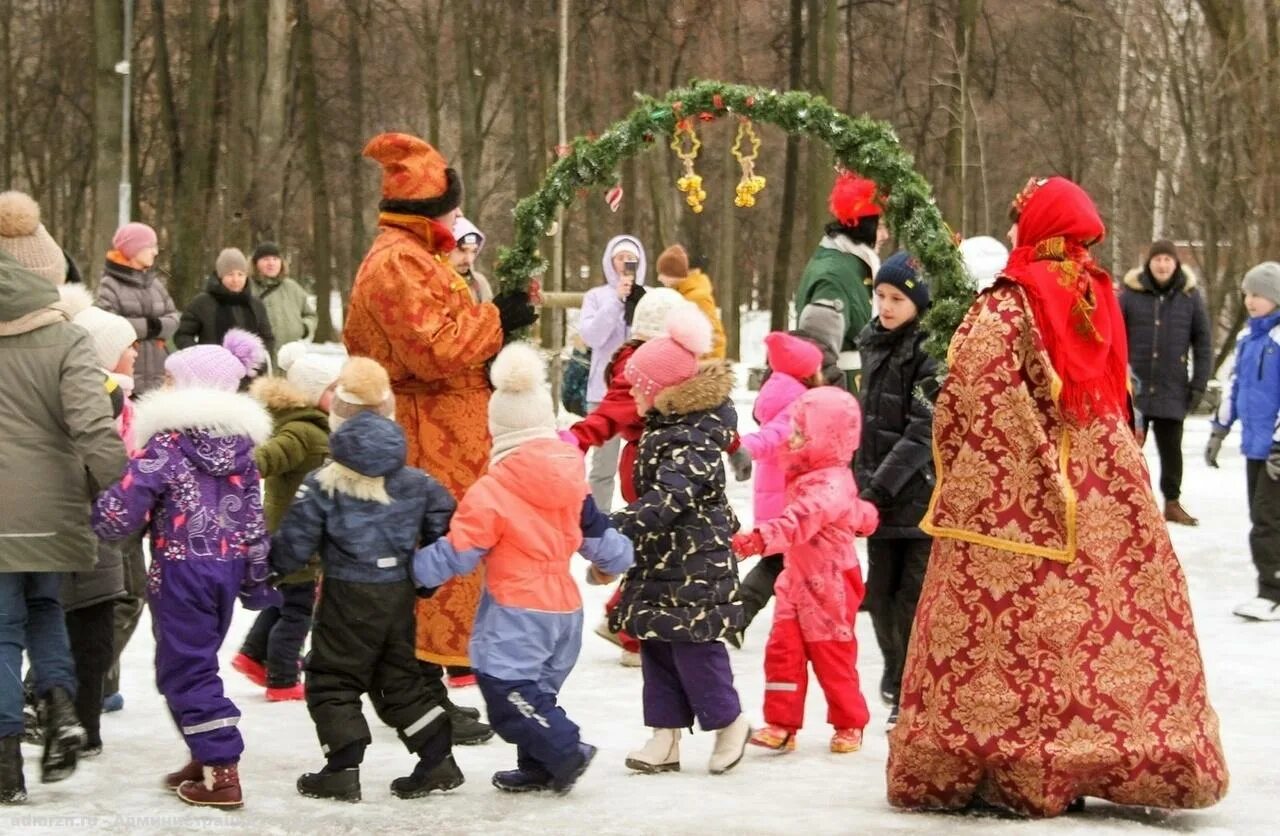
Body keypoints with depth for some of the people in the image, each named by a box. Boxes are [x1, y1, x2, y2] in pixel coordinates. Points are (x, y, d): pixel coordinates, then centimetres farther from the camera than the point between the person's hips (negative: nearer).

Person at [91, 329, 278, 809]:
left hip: (181, 568, -6)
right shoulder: (241, 447, 6)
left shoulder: (167, 444, -12)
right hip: (227, 567, 6)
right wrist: (256, 580, 17)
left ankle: (221, 773, -3)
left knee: (184, 670, 1)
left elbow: (123, 508, -16)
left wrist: (97, 521, 5)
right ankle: (210, 758, 25)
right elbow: (253, 520, 10)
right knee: (198, 662, 21)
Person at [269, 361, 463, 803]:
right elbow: (445, 528, 7)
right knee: (399, 679, 17)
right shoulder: (417, 484, 1)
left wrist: (269, 565, 9)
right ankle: (438, 759, 14)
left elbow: (293, 546, -10)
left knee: (332, 682, 7)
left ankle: (343, 769, 1)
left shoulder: (322, 487, -12)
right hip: (400, 593, 5)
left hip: (347, 597, -5)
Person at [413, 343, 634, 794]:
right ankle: (538, 766, 18)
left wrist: (416, 570, 1)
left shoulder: (491, 491, -15)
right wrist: (611, 562, 35)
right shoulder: (571, 481, 4)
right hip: (564, 608, 8)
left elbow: (458, 551, -13)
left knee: (506, 690, -7)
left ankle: (565, 750, -16)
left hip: (517, 612, -8)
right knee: (535, 689, 17)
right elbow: (596, 531, 15)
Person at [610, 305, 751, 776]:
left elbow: (666, 499, -33)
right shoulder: (665, 426, 10)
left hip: (693, 568, -10)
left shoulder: (689, 441, -22)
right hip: (662, 563, 10)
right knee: (657, 647, 10)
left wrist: (620, 532, -40)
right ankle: (666, 737, 14)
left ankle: (730, 724, 14)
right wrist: (626, 534, 19)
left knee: (694, 647, -3)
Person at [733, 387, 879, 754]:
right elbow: (859, 514, 25)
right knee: (783, 650, 1)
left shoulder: (829, 486, -23)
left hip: (828, 589, -9)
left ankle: (849, 724, 21)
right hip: (797, 582, 9)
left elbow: (799, 521, -43)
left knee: (832, 657, 4)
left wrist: (760, 538, -55)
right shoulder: (809, 478, 10)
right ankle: (782, 724, 6)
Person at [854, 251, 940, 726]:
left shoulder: (931, 352, -13)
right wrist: (863, 482, 20)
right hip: (880, 497, 7)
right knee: (881, 596, 12)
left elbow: (924, 431, -18)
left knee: (914, 599, -6)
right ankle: (898, 678, 34)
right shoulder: (874, 345, 12)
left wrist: (882, 486, -21)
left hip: (923, 494, -7)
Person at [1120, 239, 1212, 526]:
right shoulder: (1131, 294, -2)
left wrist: (1199, 383, 1)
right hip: (1134, 387, -1)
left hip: (1172, 389, 1)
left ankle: (1173, 502, 18)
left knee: (1171, 448, 7)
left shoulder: (1190, 297, 1)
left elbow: (1202, 344, 5)